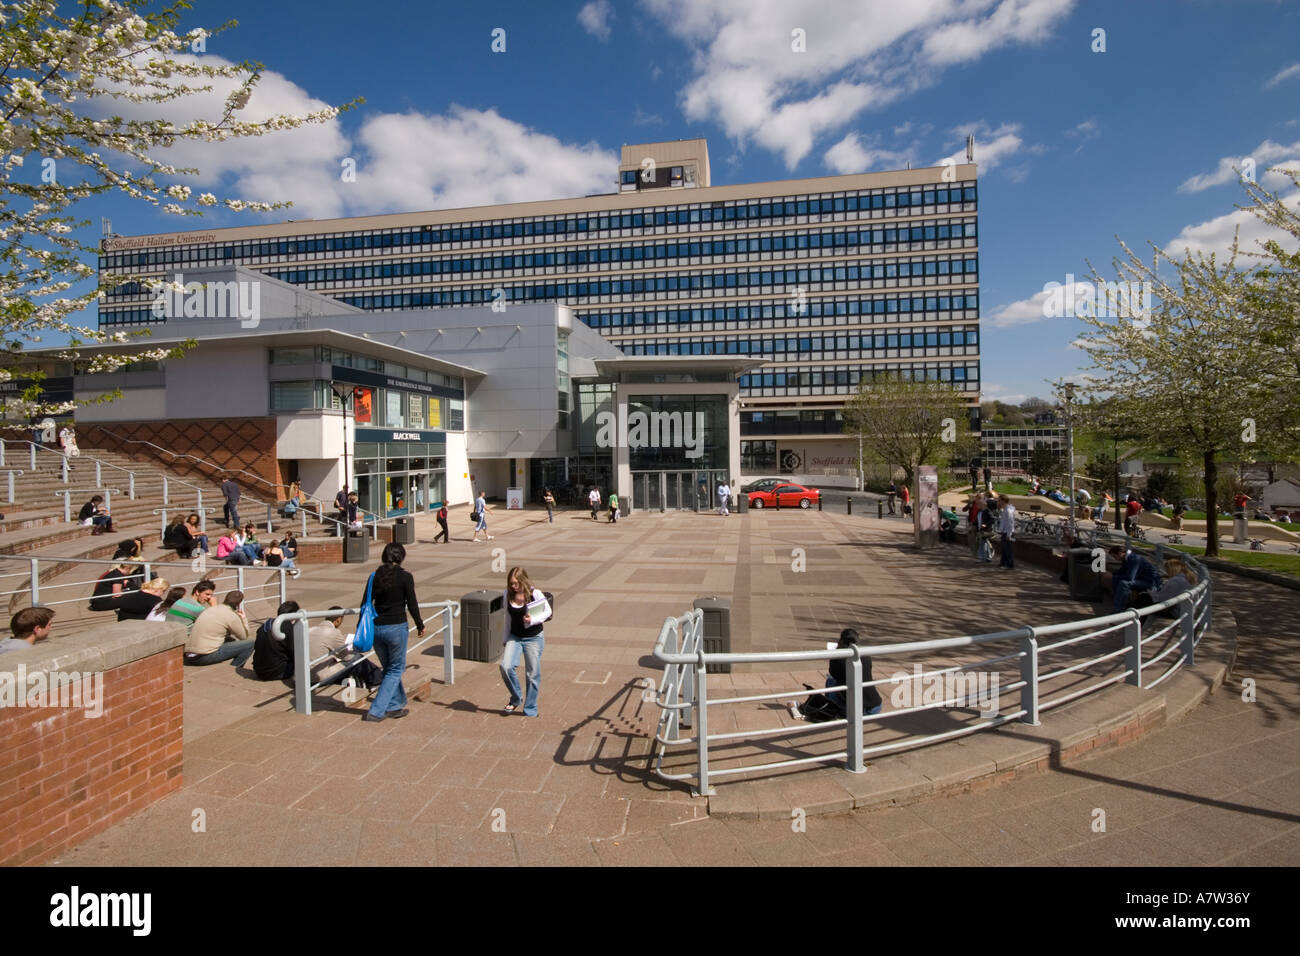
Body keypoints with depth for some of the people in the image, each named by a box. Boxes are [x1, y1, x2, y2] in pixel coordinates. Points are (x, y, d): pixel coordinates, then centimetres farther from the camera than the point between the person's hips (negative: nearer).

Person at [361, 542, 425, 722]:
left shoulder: (376, 576, 3)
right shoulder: (405, 577, -10)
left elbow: (365, 603, 6)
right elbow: (412, 605, -7)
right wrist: (420, 625, 6)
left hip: (376, 628, 5)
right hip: (396, 628, -5)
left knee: (389, 668, 20)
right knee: (395, 670, 9)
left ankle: (395, 706, 28)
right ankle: (376, 711, 4)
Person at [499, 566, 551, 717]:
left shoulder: (535, 594, -14)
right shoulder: (508, 594, -3)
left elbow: (548, 611, -3)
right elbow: (508, 618, 9)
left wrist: (533, 620, -21)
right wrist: (506, 640, 13)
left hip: (534, 638, -3)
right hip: (514, 637, 3)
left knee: (532, 674, 3)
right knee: (506, 666, -16)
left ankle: (530, 710, 20)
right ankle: (516, 698, 8)